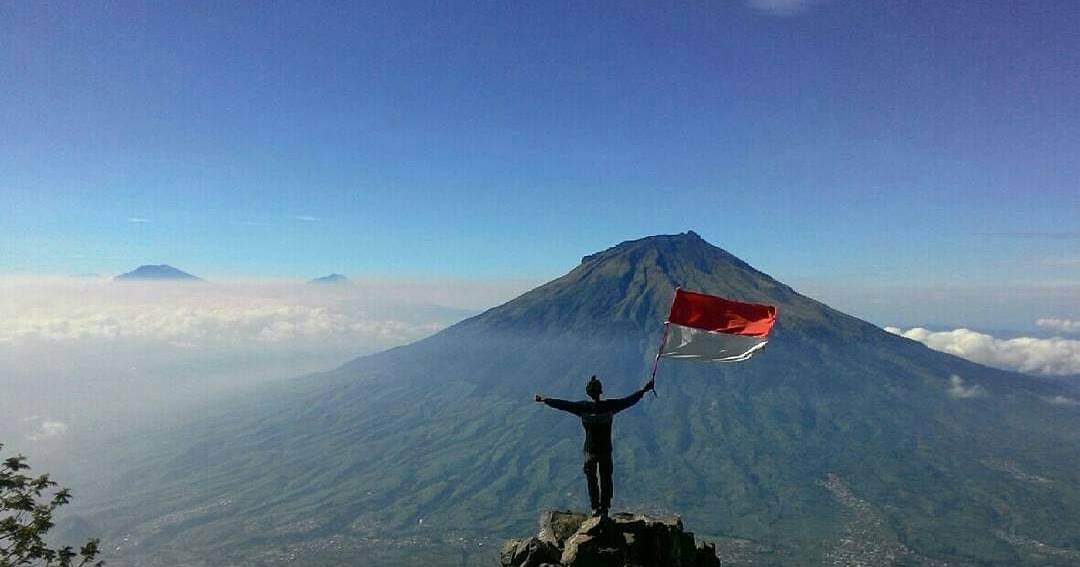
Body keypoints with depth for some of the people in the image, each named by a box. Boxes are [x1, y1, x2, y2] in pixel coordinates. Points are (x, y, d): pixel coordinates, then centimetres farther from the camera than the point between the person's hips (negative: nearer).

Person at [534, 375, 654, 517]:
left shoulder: (583, 407, -14)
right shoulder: (610, 406, -12)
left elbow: (563, 404, -9)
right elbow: (629, 400, -4)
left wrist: (543, 399, 1)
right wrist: (643, 390, 7)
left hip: (590, 450, -1)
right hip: (606, 450, 1)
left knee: (591, 480, 14)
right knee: (606, 479, 15)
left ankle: (595, 508, 17)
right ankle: (604, 508, 21)